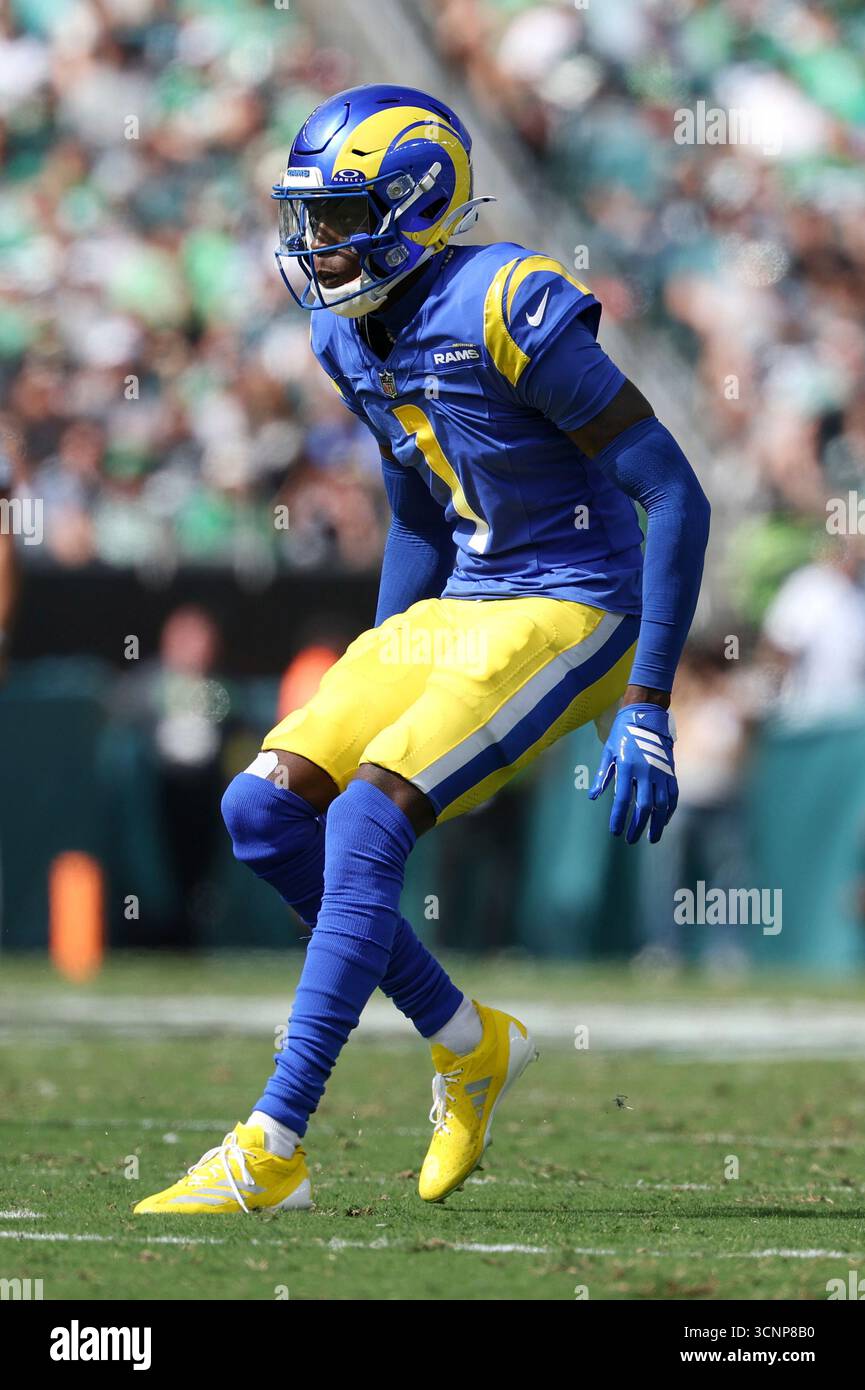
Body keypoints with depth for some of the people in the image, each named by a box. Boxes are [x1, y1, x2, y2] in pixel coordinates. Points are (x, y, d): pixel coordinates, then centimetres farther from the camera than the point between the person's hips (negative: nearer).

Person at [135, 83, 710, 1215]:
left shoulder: (509, 311, -19)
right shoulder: (353, 338, 7)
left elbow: (676, 497, -18)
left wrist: (647, 708, -19)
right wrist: (372, 692, 20)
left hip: (570, 613, -9)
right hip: (458, 611, 9)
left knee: (365, 826, -22)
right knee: (264, 809, -2)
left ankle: (272, 1152, -20)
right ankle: (468, 1041, 12)